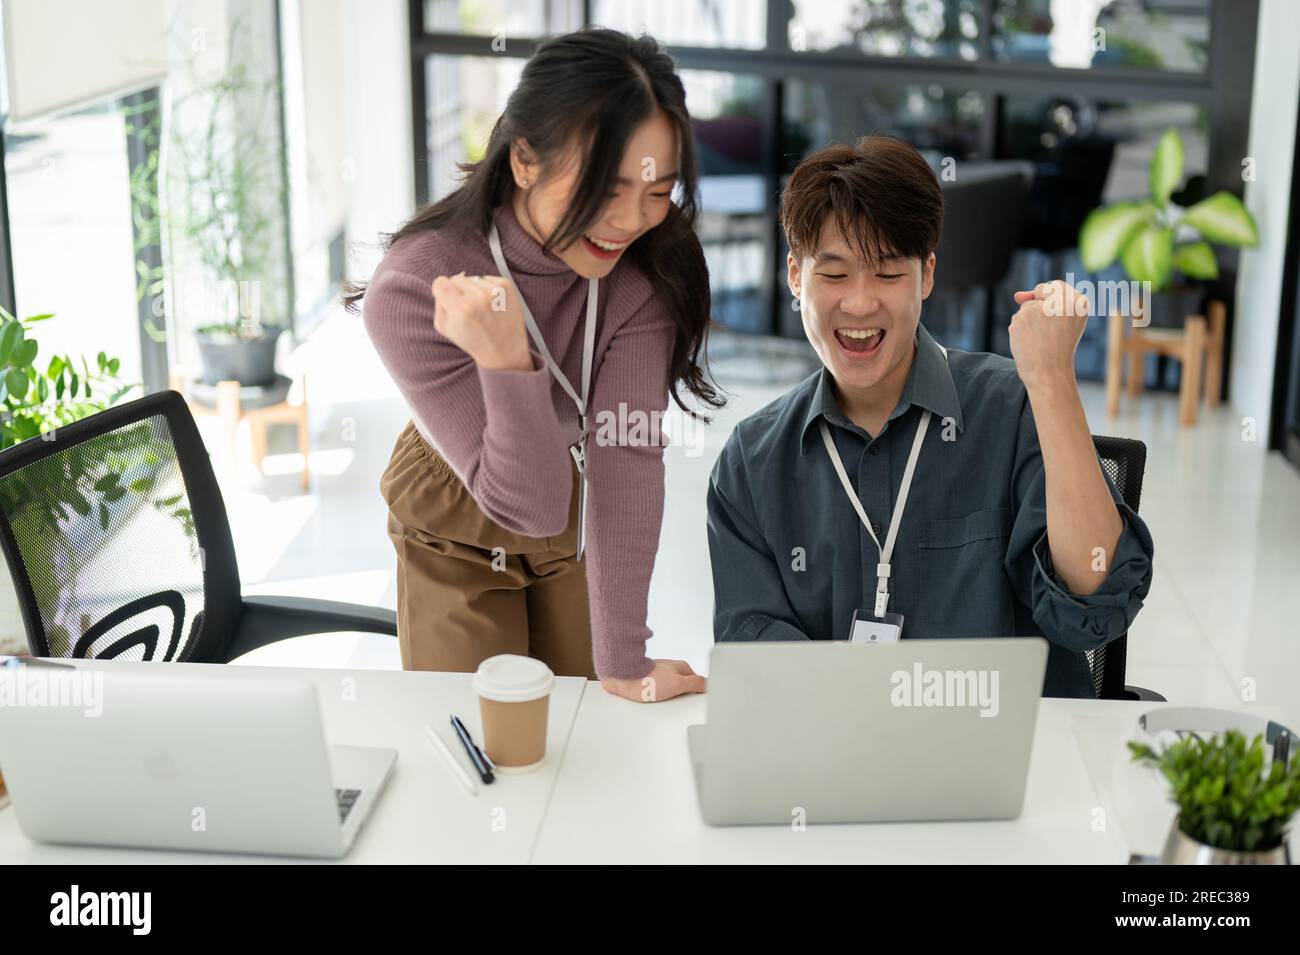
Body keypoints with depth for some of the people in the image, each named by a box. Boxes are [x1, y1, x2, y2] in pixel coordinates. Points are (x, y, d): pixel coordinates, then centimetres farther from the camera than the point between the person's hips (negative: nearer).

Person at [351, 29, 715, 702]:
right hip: (458, 529, -2)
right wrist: (506, 362, -49)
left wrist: (622, 663, -31)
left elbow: (627, 455, -29)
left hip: (582, 516, 3)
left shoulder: (648, 262, -26)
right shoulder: (411, 290, -34)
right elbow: (528, 502, -33)